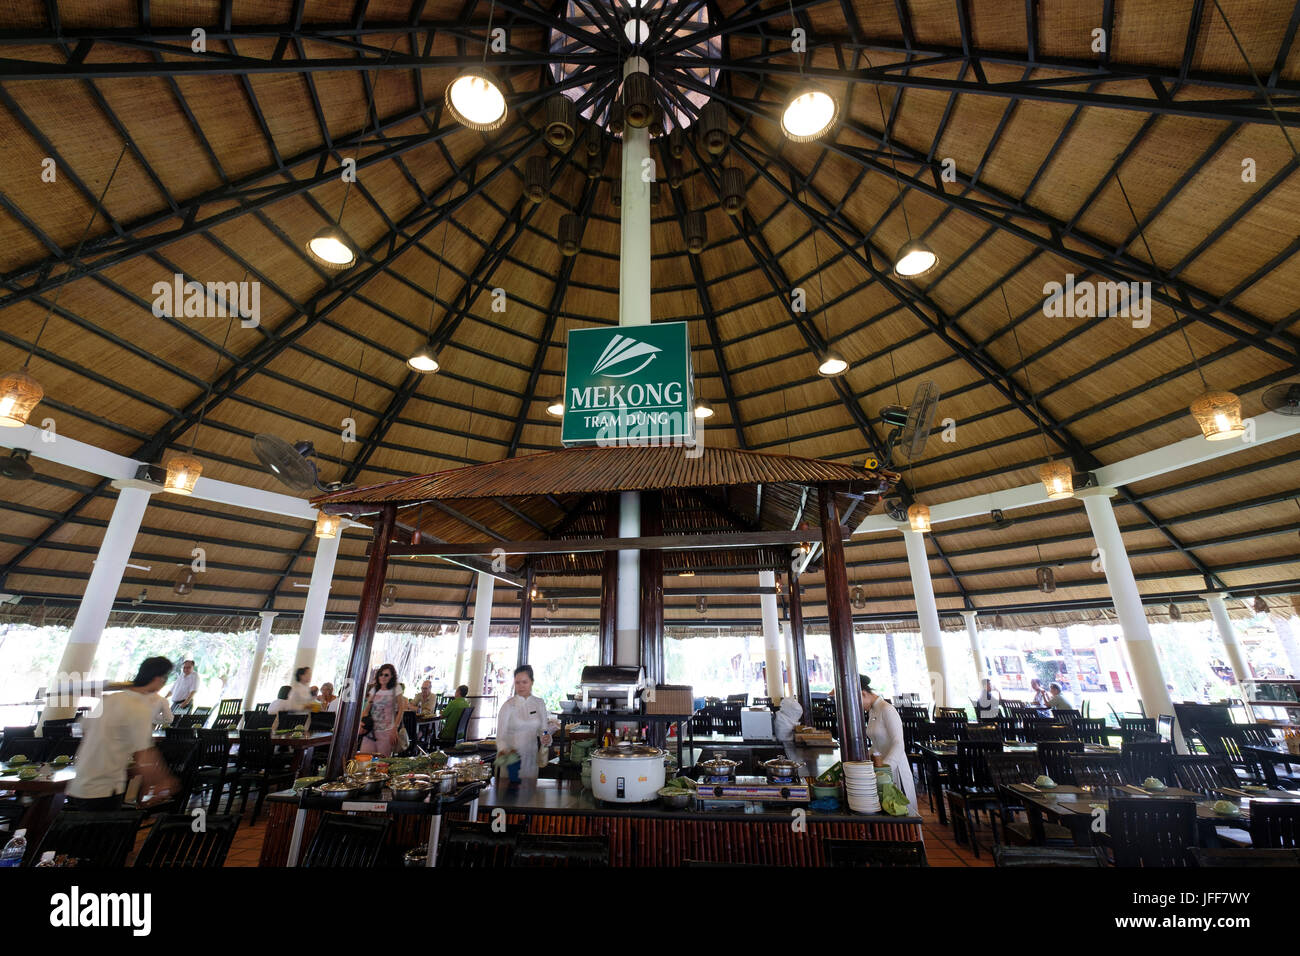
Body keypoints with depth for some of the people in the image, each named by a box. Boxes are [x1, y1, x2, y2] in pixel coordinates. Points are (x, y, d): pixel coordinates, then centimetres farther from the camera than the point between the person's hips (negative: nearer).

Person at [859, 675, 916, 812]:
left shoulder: (886, 709, -18)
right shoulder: (871, 711, 10)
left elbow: (899, 744, -23)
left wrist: (885, 767, -31)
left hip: (894, 768, -8)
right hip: (881, 766, 8)